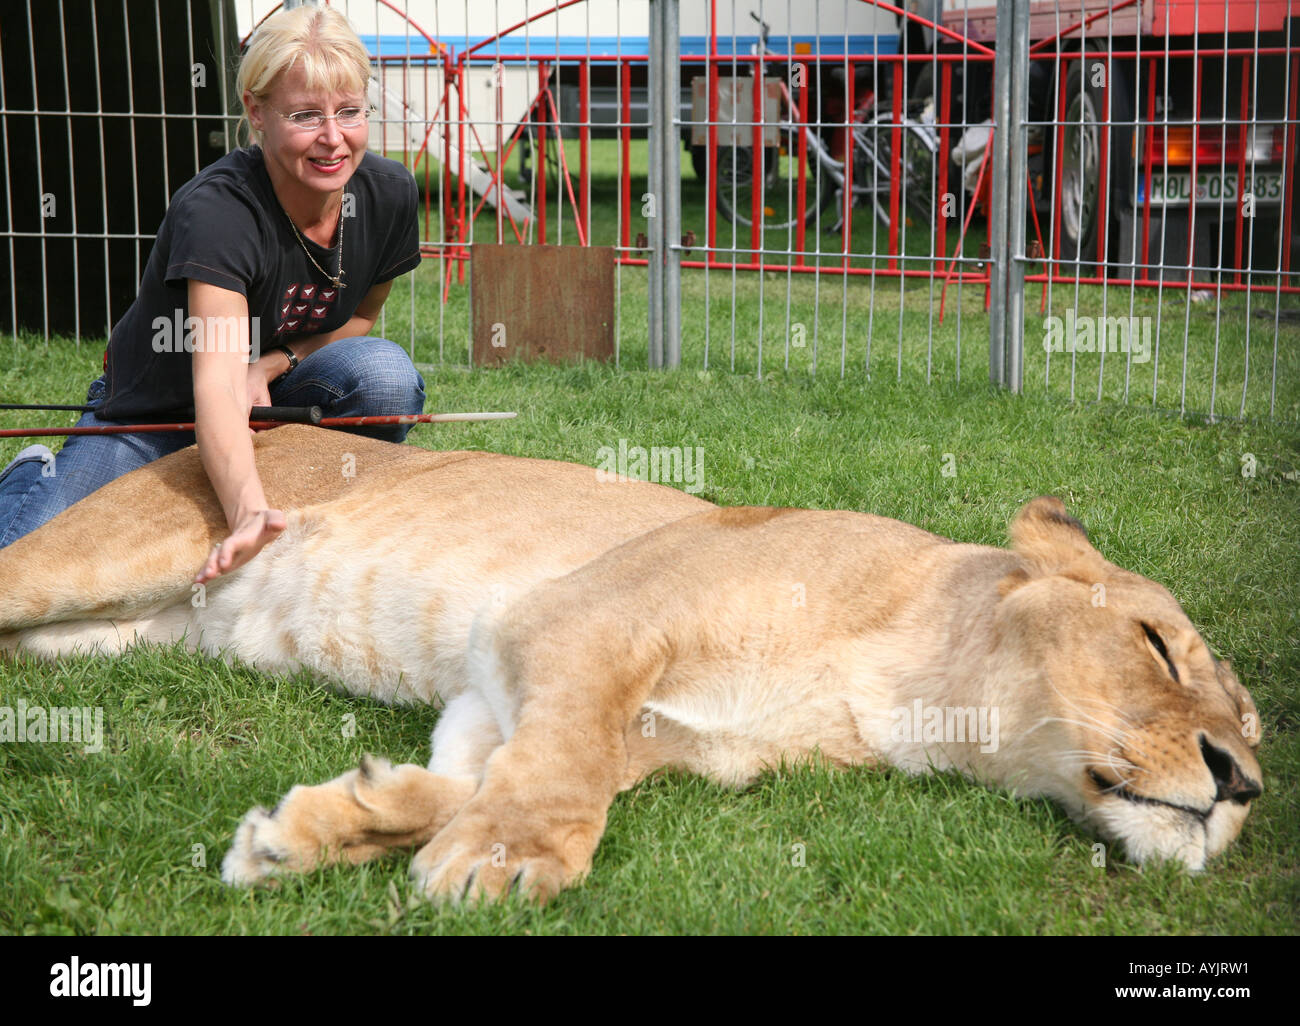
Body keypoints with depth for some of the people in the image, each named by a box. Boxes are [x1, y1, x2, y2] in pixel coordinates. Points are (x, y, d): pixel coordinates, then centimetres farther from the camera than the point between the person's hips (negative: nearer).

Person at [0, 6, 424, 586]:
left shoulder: (388, 194, -14)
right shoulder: (215, 211, -32)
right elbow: (216, 382, -43)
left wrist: (271, 364, -16)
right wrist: (248, 514, -60)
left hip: (275, 397, 4)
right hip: (151, 414, -4)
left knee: (385, 373, -28)